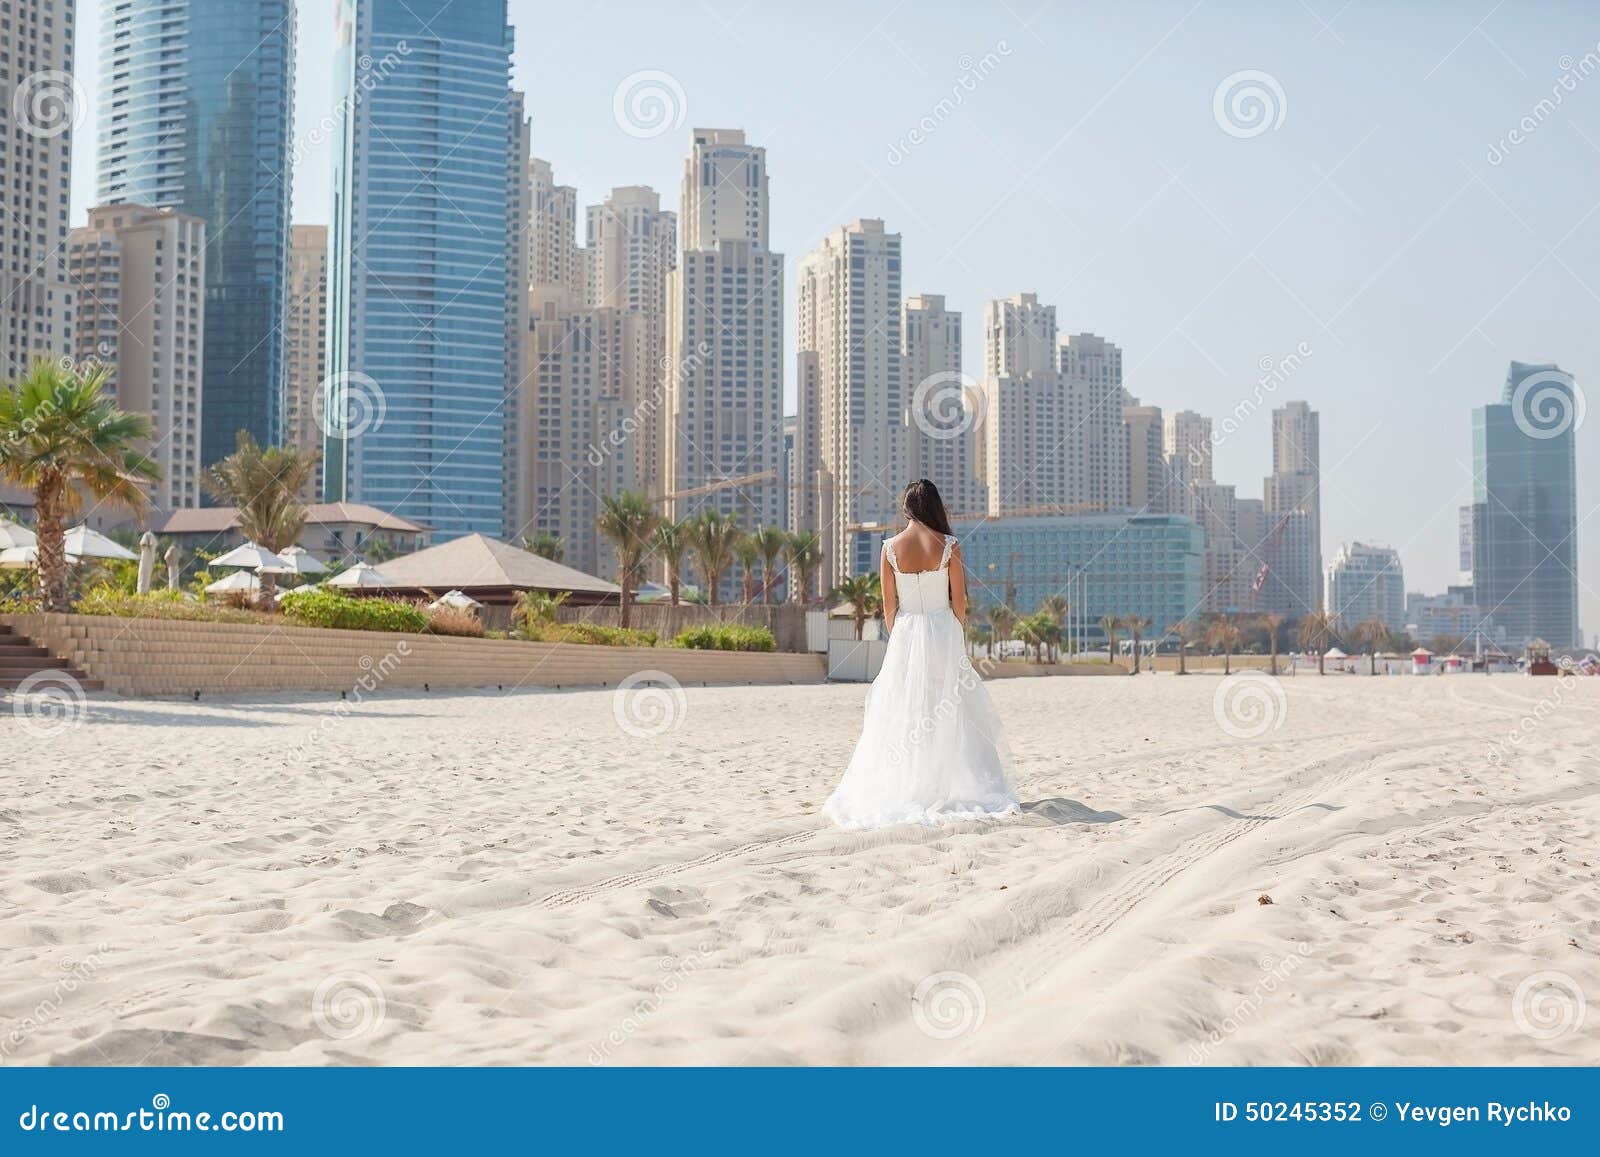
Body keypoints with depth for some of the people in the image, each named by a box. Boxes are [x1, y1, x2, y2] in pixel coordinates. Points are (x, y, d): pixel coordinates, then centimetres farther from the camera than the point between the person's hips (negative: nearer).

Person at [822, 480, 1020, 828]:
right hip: (943, 631, -1)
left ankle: (903, 791, 8)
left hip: (905, 634, 1)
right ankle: (954, 786, 5)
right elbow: (959, 603, -1)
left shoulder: (891, 548, -3)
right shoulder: (949, 546, -6)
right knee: (949, 714, 6)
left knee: (901, 717, 7)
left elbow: (889, 607, 1)